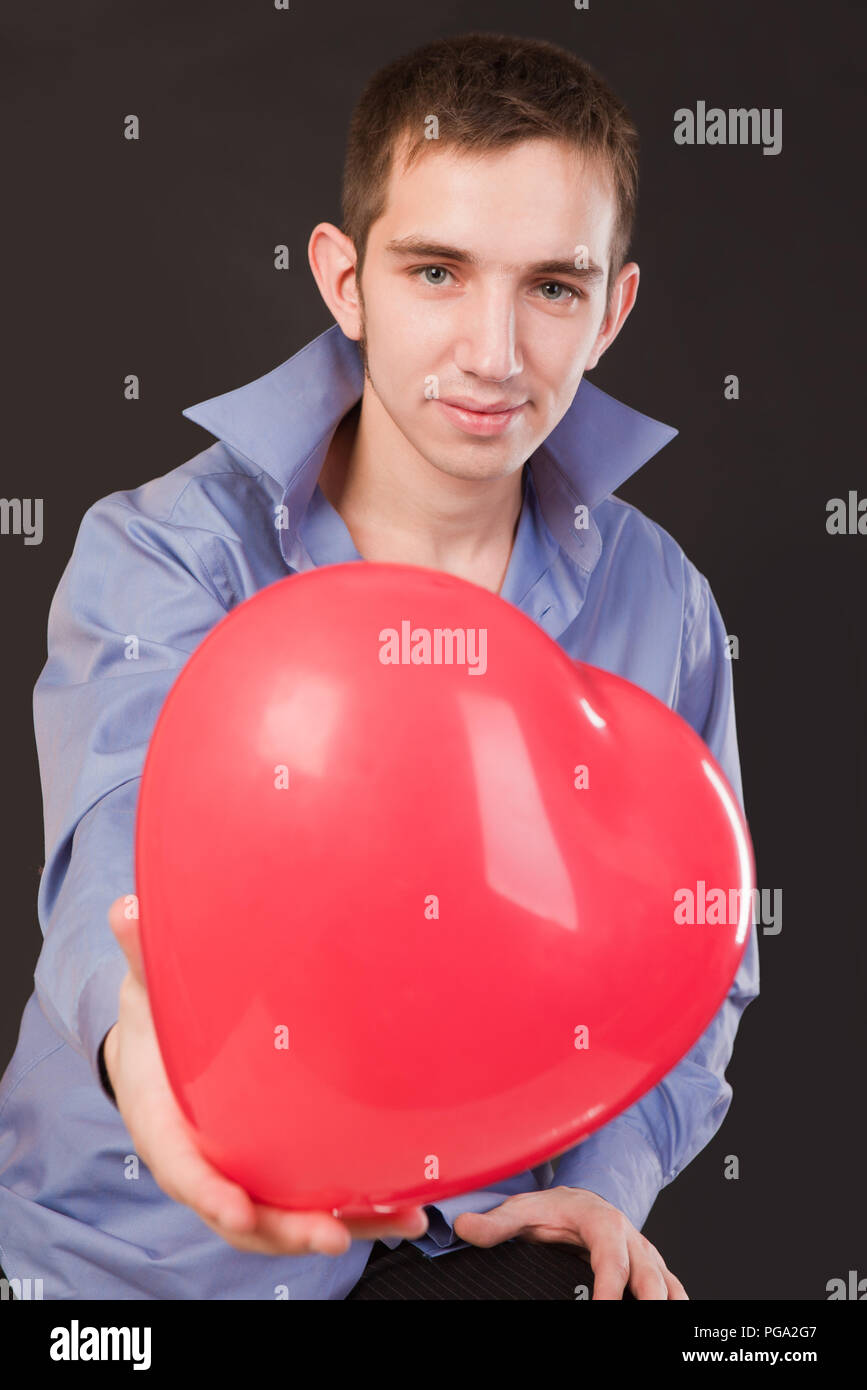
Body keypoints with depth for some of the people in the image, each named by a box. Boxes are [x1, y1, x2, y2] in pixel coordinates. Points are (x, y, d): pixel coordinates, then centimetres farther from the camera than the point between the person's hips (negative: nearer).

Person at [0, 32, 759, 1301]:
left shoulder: (654, 600, -2)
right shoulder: (163, 553, -11)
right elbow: (128, 845, -30)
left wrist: (610, 1179, -10)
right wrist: (143, 1025, -52)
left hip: (473, 1229, 2)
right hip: (154, 1232, -1)